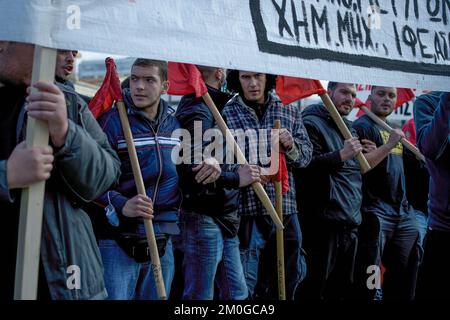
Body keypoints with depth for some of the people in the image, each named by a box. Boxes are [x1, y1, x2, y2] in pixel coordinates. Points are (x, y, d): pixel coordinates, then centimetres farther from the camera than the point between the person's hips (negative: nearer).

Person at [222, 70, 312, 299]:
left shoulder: (290, 112, 12)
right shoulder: (226, 113, 1)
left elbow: (306, 155, 12)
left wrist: (291, 146, -9)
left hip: (285, 209, 4)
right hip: (244, 211, -3)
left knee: (285, 285, 15)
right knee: (244, 288, 2)